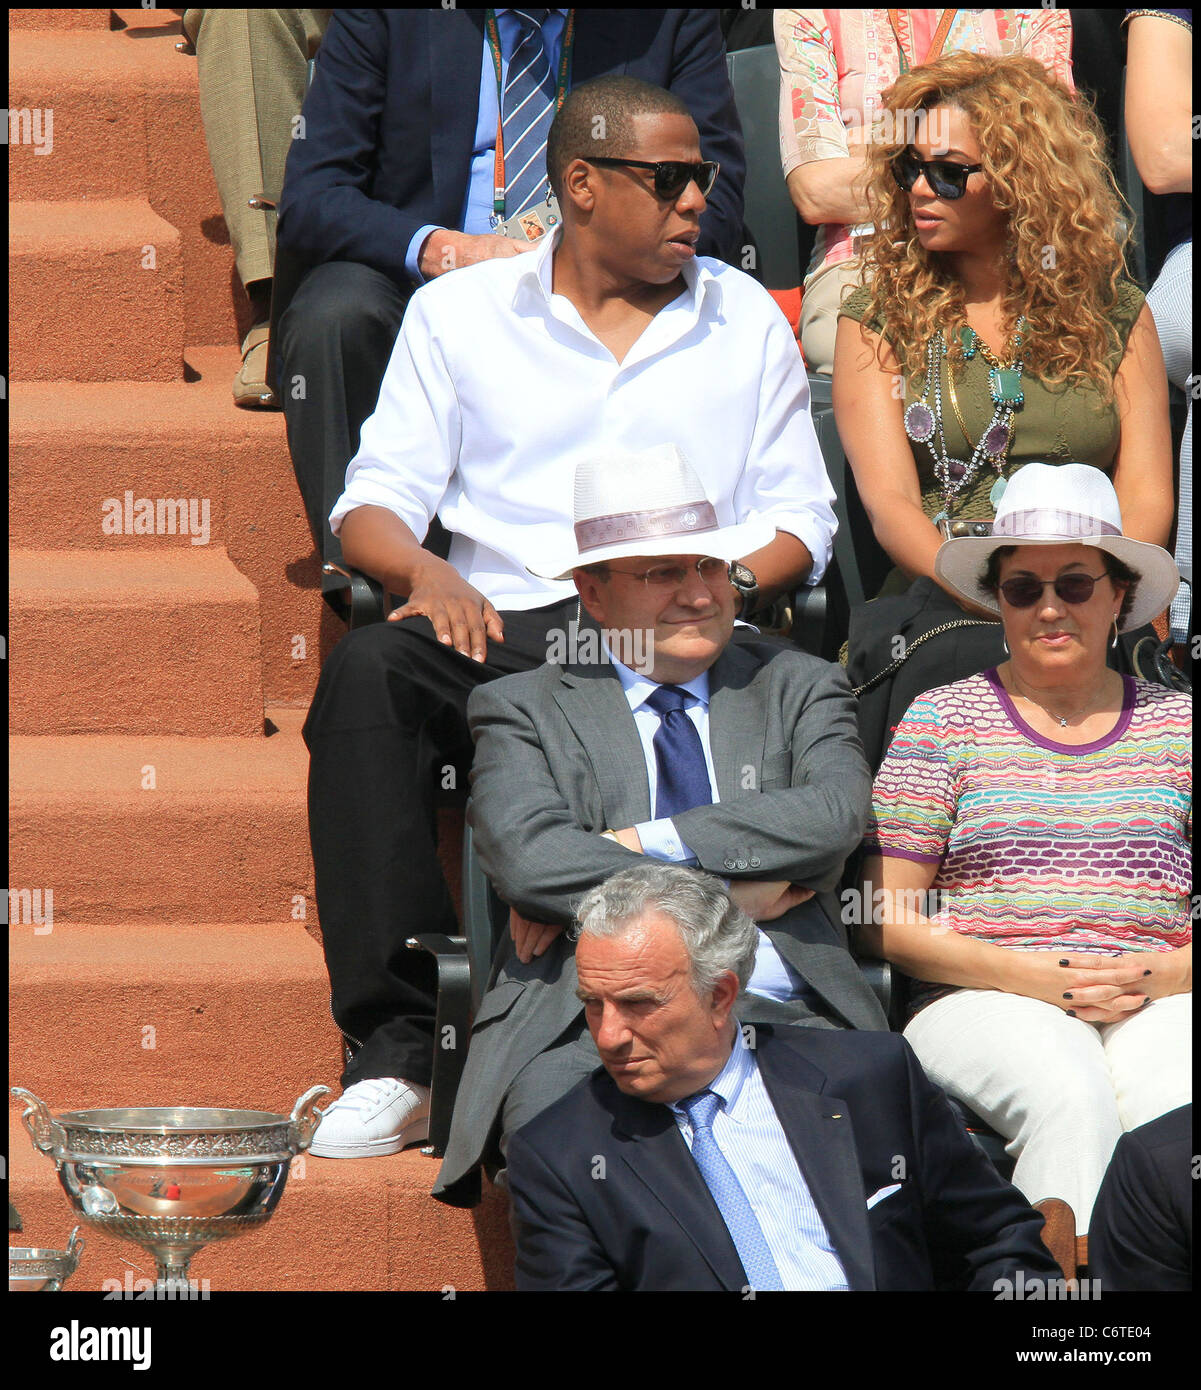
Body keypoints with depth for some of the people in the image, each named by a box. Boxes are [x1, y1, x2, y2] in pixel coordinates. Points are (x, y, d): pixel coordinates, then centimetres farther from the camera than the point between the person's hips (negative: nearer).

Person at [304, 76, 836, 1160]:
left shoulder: (746, 321, 19)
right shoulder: (458, 313, 16)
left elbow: (800, 521, 15)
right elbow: (374, 503, 11)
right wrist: (424, 571, -13)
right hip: (498, 633, 0)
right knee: (367, 674, -33)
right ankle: (396, 1055, -35)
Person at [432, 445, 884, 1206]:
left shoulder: (798, 688, 19)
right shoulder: (525, 708, 14)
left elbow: (836, 816, -3)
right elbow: (527, 857, -6)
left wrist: (641, 845, -8)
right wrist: (727, 892, -8)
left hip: (776, 1016, 1)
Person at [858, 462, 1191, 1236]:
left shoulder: (1176, 725, 16)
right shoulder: (943, 721, 11)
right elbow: (889, 923, 6)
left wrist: (1152, 976, -8)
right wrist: (1037, 977, -8)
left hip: (1157, 998, 1)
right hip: (985, 998, -1)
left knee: (1178, 1106, -33)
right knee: (1072, 1100, -35)